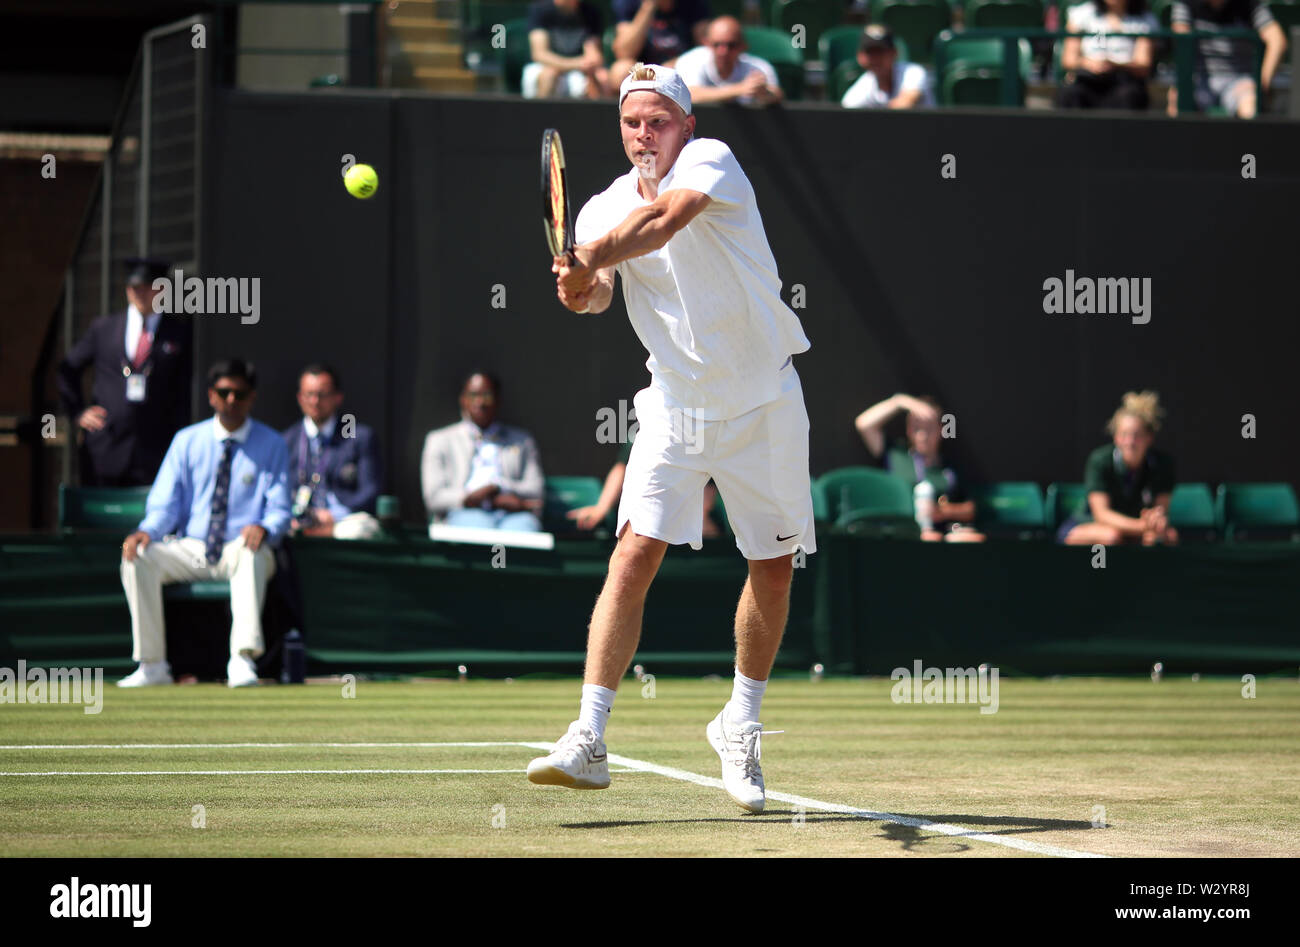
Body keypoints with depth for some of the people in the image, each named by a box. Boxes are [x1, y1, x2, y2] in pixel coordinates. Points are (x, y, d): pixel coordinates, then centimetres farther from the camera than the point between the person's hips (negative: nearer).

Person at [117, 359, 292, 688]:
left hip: (239, 550, -3)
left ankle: (243, 661, -46)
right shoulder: (187, 441, 11)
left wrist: (264, 528, -27)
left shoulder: (271, 444, 5)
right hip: (190, 549, 3)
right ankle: (152, 666, -22)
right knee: (136, 557, -25)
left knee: (250, 550, -39)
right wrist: (146, 531, -18)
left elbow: (280, 510, -1)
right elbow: (164, 505, 6)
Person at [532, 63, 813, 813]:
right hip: (677, 406, 2)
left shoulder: (710, 160, -12)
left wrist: (590, 260, -48)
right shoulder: (606, 209, 0)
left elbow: (666, 219, -34)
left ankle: (741, 725, 28)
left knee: (774, 568, 7)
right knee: (635, 555, -14)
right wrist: (581, 289, -41)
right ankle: (589, 741, -18)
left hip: (764, 405, -2)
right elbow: (598, 291, -18)